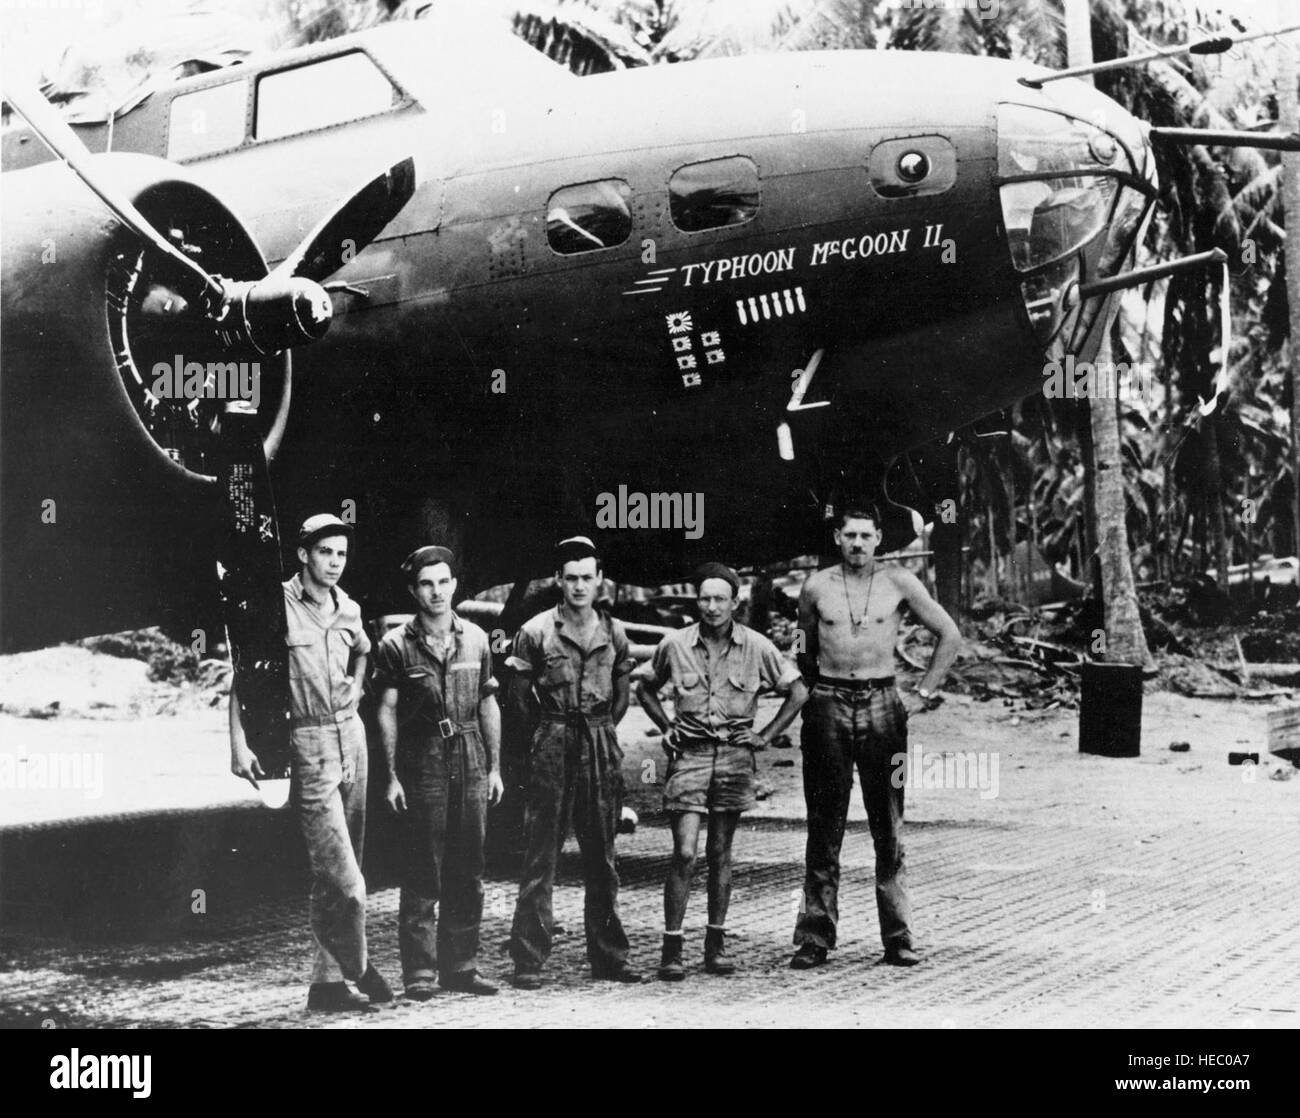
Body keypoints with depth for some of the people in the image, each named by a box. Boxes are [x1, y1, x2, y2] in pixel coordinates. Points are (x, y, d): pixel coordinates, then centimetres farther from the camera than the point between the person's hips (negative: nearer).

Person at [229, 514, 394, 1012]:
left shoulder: (349, 609, 9)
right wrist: (239, 743, -11)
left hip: (351, 735, 6)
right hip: (308, 745, -6)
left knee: (333, 875, 10)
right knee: (347, 883, -12)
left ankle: (328, 981, 19)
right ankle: (357, 966, 9)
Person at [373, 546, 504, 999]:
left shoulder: (475, 638, 9)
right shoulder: (396, 645, -2)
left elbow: (488, 706, 13)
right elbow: (387, 713, -2)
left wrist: (494, 766, 10)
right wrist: (392, 776, -7)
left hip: (471, 764, 4)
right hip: (422, 766, -3)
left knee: (467, 872, 6)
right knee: (422, 876, -2)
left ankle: (460, 965, 15)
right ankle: (419, 971, 3)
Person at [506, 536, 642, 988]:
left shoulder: (614, 634, 7)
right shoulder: (536, 632, -3)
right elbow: (519, 696, 4)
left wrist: (601, 730, 11)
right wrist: (553, 729, 6)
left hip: (601, 747, 4)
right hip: (552, 748, -3)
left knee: (602, 856, 9)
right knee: (540, 856, -4)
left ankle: (608, 955, 17)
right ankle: (528, 960, 0)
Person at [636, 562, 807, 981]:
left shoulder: (756, 647, -1)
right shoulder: (675, 644, 0)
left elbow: (798, 692, 8)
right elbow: (645, 687, 17)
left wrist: (766, 735, 4)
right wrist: (666, 727, 8)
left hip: (734, 755, 1)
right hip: (689, 755, -1)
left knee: (720, 853, 8)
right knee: (684, 853, -9)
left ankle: (716, 943, 18)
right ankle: (672, 947, -3)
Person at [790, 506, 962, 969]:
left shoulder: (899, 583, 2)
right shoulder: (817, 587, 6)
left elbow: (950, 636, 9)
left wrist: (922, 694, 5)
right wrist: (810, 694, 10)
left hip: (882, 706, 0)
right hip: (828, 706, 1)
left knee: (888, 830, 2)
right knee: (824, 828, 1)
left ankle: (898, 939, 8)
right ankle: (814, 939, 6)